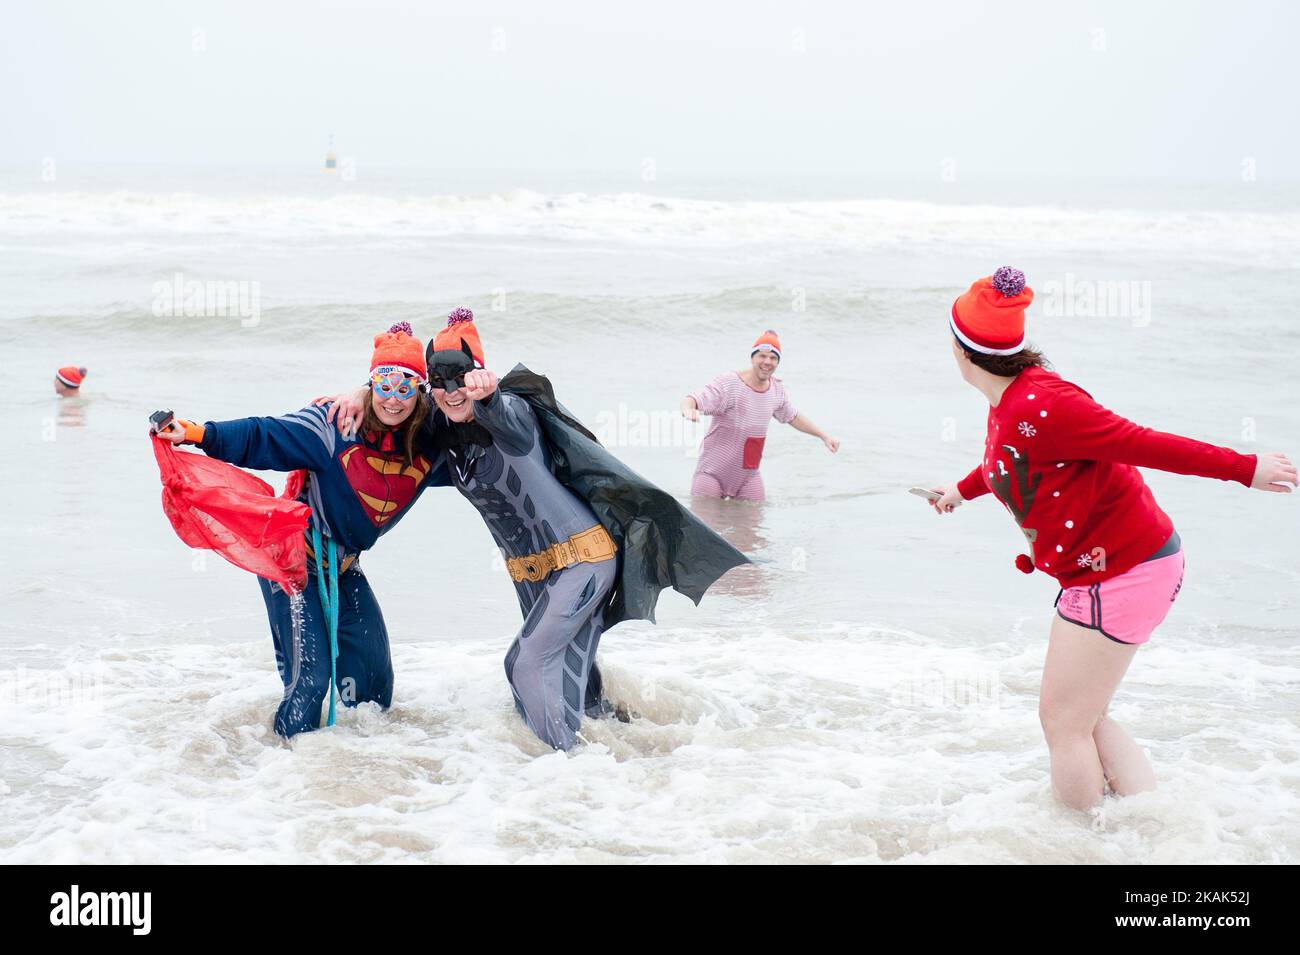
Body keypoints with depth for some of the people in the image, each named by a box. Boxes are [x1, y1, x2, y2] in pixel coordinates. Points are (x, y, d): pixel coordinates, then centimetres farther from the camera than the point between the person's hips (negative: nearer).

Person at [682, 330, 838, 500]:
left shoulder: (776, 389, 2)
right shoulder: (729, 384, -18)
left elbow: (792, 417, 21)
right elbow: (692, 400, -27)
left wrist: (824, 436, 24)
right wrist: (688, 410, -51)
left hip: (749, 474, 5)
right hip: (713, 472, -5)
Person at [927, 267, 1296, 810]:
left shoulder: (1038, 407, -24)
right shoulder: (1008, 403, 7)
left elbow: (1138, 443, -24)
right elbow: (1012, 460, 31)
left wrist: (1243, 469, -22)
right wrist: (962, 490, 50)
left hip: (1122, 574, -10)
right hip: (1113, 570, 10)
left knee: (1064, 723, 0)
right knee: (1084, 718, 16)